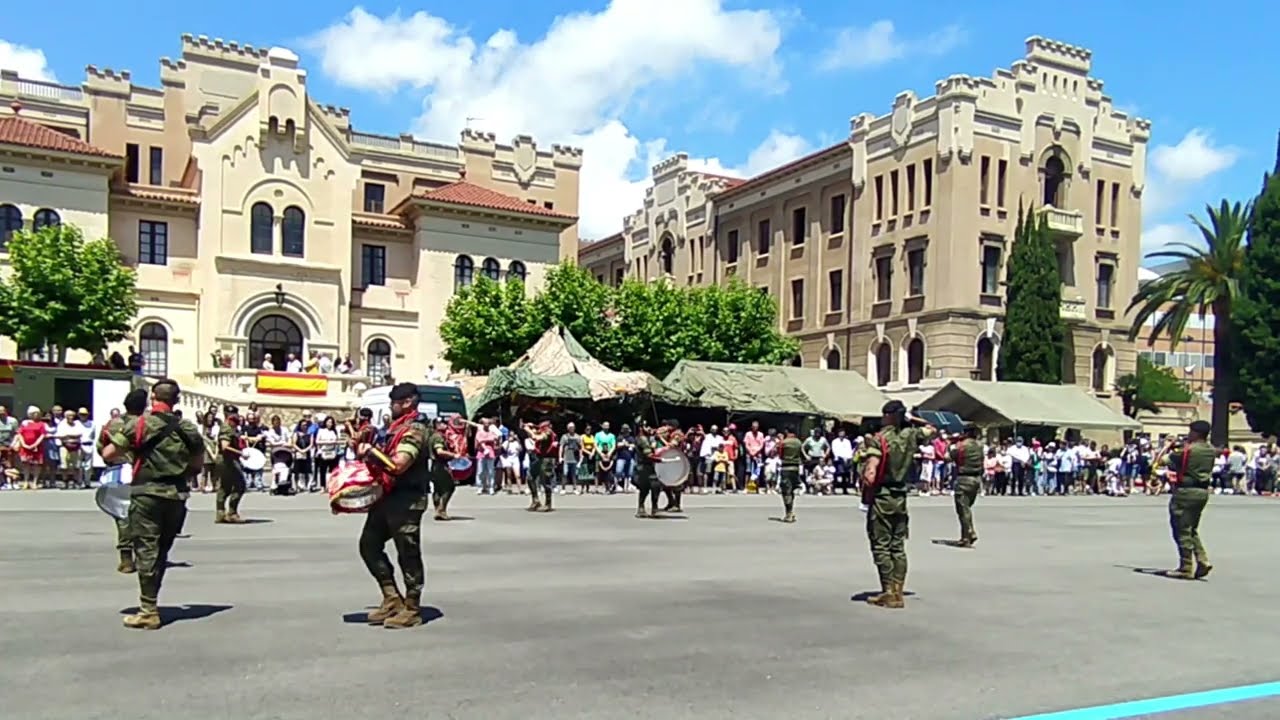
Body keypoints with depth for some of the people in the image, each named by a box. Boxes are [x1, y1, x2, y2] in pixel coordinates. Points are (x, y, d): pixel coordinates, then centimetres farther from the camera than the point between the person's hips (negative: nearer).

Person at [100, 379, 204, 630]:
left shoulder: (139, 424, -6)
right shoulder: (189, 428, 5)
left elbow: (108, 454, -7)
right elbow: (198, 465, 11)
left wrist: (126, 457, 12)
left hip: (147, 494, -4)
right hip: (176, 496, 4)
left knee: (146, 550, 0)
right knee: (161, 551, 16)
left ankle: (149, 612, -1)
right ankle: (150, 602, 28)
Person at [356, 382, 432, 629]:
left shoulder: (414, 431, -14)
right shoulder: (398, 428, 16)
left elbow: (398, 464, -26)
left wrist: (371, 452, -15)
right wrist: (369, 454, 7)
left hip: (406, 500, -10)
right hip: (388, 497, 10)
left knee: (408, 554, -1)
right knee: (369, 545, 12)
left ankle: (412, 610, 9)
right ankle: (392, 599, 19)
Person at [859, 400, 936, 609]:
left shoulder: (879, 439, -15)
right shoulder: (910, 435, 1)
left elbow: (870, 475, -22)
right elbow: (930, 430, 25)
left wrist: (866, 496, -6)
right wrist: (912, 419, 18)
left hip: (881, 497, -6)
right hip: (900, 497, 6)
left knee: (881, 546, 0)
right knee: (898, 547, 10)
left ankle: (889, 594, 0)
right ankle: (898, 592, 13)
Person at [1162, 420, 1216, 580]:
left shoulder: (1188, 450, -15)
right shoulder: (1211, 451, 6)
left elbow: (1165, 460, -10)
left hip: (1186, 492, -7)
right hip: (1203, 492, 7)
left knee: (1182, 531, 1)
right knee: (1192, 529, 20)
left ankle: (1186, 568, 4)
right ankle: (1203, 561, 9)